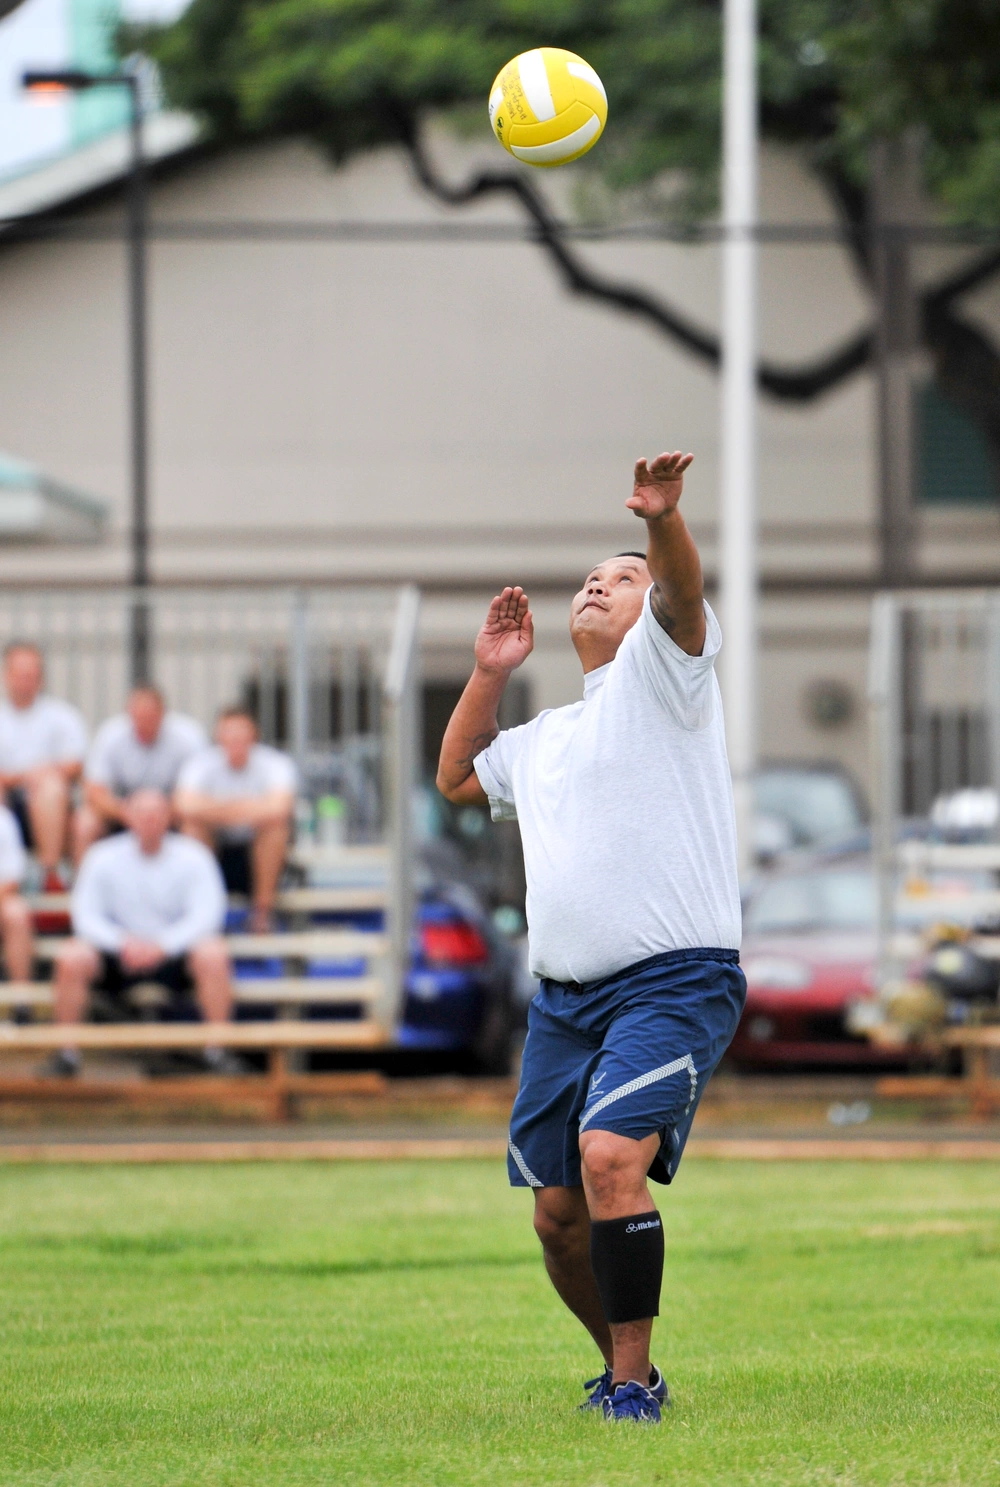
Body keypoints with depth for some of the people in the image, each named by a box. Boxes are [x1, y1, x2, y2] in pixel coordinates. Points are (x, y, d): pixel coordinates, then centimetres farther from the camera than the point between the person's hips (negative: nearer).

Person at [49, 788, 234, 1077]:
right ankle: (67, 1051, -15)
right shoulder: (104, 857, -1)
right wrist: (123, 943, -25)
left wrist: (162, 945, -27)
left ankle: (216, 1049, -19)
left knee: (212, 955, -32)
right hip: (118, 956, 1)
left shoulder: (191, 857, -3)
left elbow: (206, 914, -12)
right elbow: (86, 915, -6)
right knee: (71, 958, -28)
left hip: (174, 952, -1)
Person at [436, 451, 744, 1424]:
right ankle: (625, 1369, 26)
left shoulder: (659, 673, 3)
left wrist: (664, 521, -39)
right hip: (563, 997, 8)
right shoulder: (542, 739, 24)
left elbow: (682, 596, -18)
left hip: (672, 980, -8)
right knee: (558, 1212, 6)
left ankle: (631, 1381, -17)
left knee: (611, 1159, -25)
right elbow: (454, 779, 38)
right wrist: (487, 674, 25)